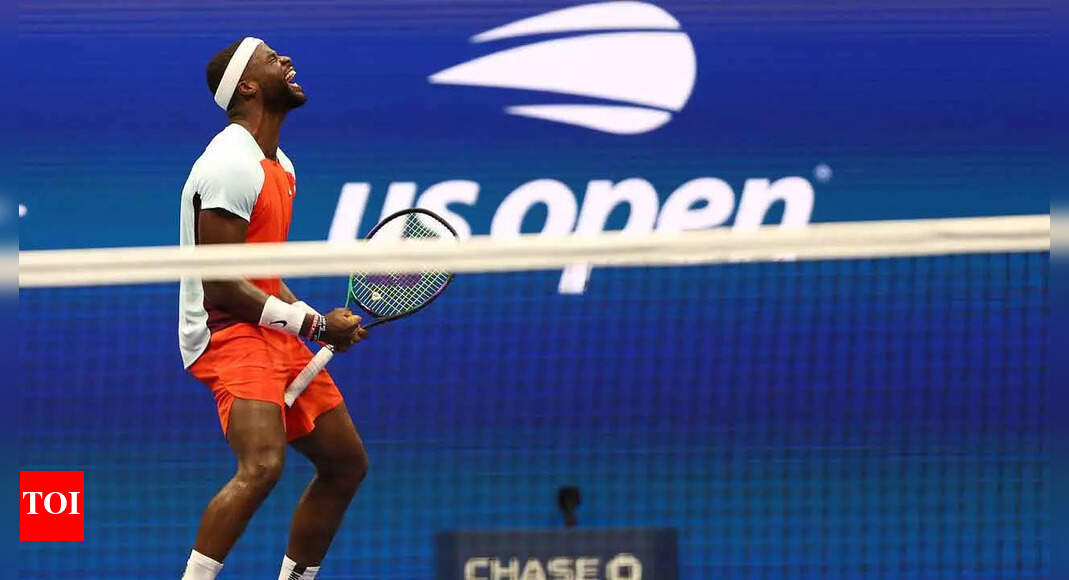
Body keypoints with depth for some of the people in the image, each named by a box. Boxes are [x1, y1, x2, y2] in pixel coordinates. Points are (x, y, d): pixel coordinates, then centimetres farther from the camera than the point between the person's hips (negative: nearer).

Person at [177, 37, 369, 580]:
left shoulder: (280, 166, 16)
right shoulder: (231, 166, -16)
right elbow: (220, 286, -20)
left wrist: (315, 322, 7)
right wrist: (311, 322, -16)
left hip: (275, 334, 10)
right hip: (229, 333, -10)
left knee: (347, 463, 13)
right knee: (262, 464, -30)